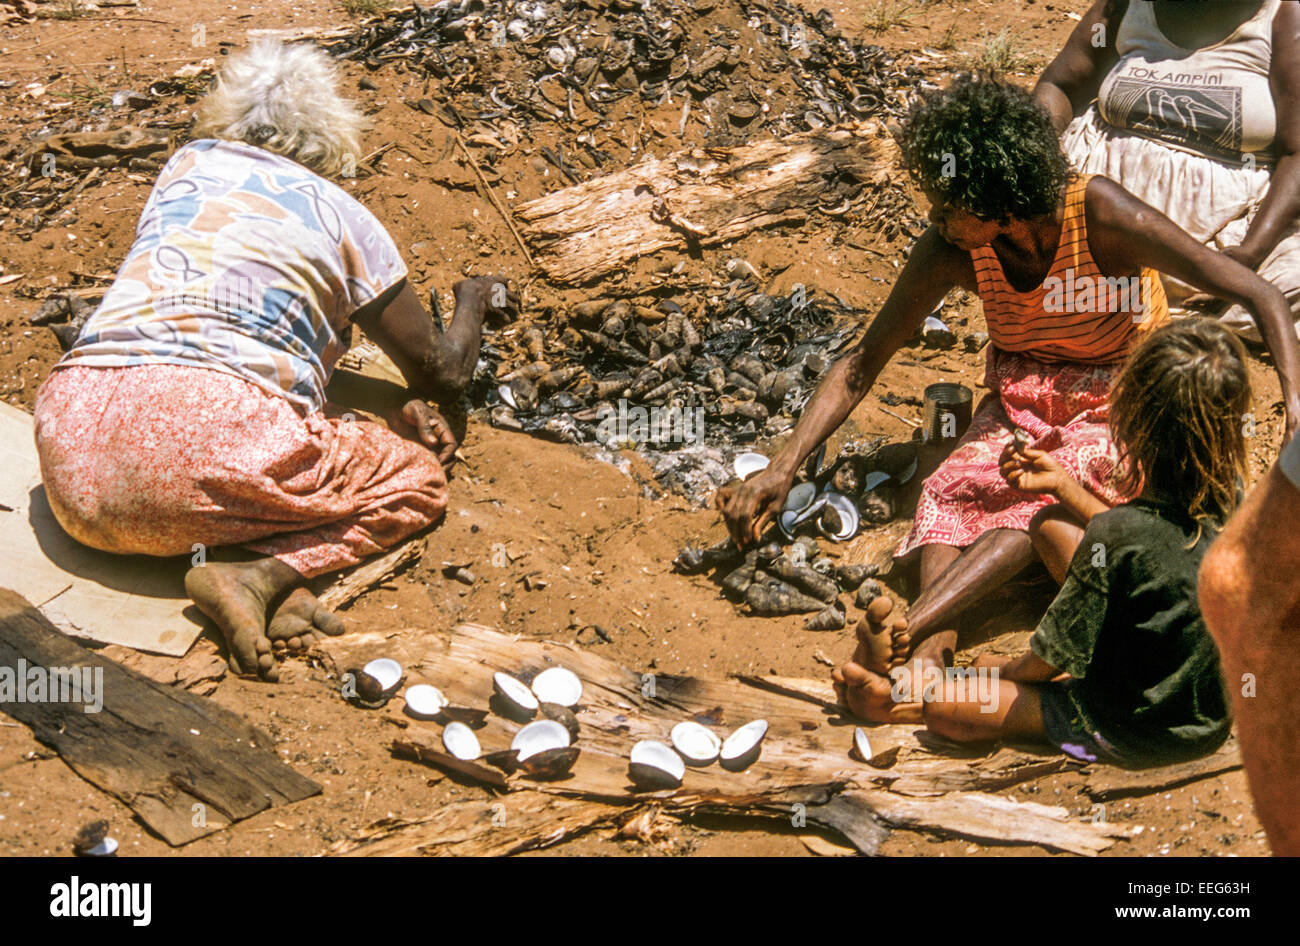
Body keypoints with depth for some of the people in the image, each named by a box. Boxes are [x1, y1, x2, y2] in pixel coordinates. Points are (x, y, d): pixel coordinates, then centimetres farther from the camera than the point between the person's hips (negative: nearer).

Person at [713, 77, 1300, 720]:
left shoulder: (1101, 216, -23)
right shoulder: (950, 252, -14)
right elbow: (863, 362, -6)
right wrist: (782, 469, -15)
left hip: (1120, 401, -3)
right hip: (1020, 397, 4)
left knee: (1048, 492, -35)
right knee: (952, 488, -30)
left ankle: (903, 630, -51)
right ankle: (933, 648, -51)